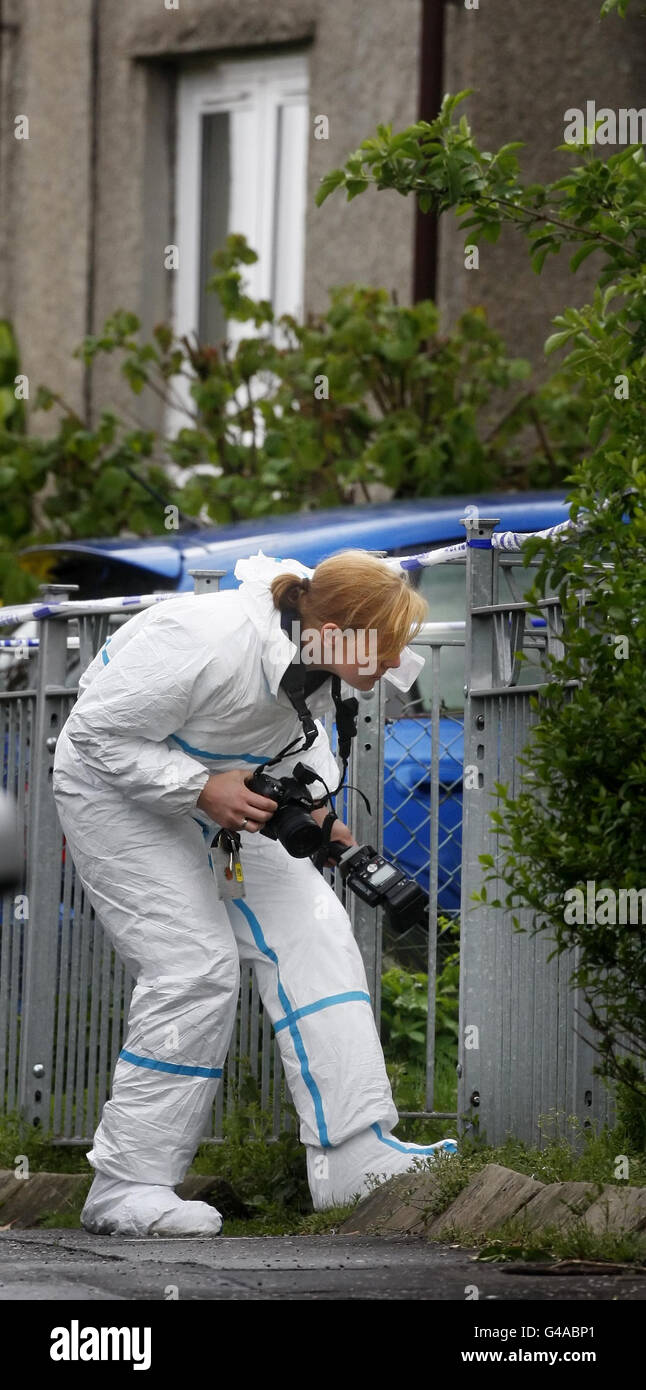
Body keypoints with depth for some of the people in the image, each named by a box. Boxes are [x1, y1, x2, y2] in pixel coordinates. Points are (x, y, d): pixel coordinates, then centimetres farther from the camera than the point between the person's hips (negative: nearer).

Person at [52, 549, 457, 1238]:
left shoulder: (317, 654, -13)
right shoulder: (205, 644, -37)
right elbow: (98, 733, -27)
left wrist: (309, 798, -10)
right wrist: (203, 790, -32)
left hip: (225, 787, 8)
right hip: (117, 791, -8)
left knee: (311, 933, -4)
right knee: (196, 965, -17)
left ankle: (354, 1157, -5)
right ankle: (125, 1186, -9)